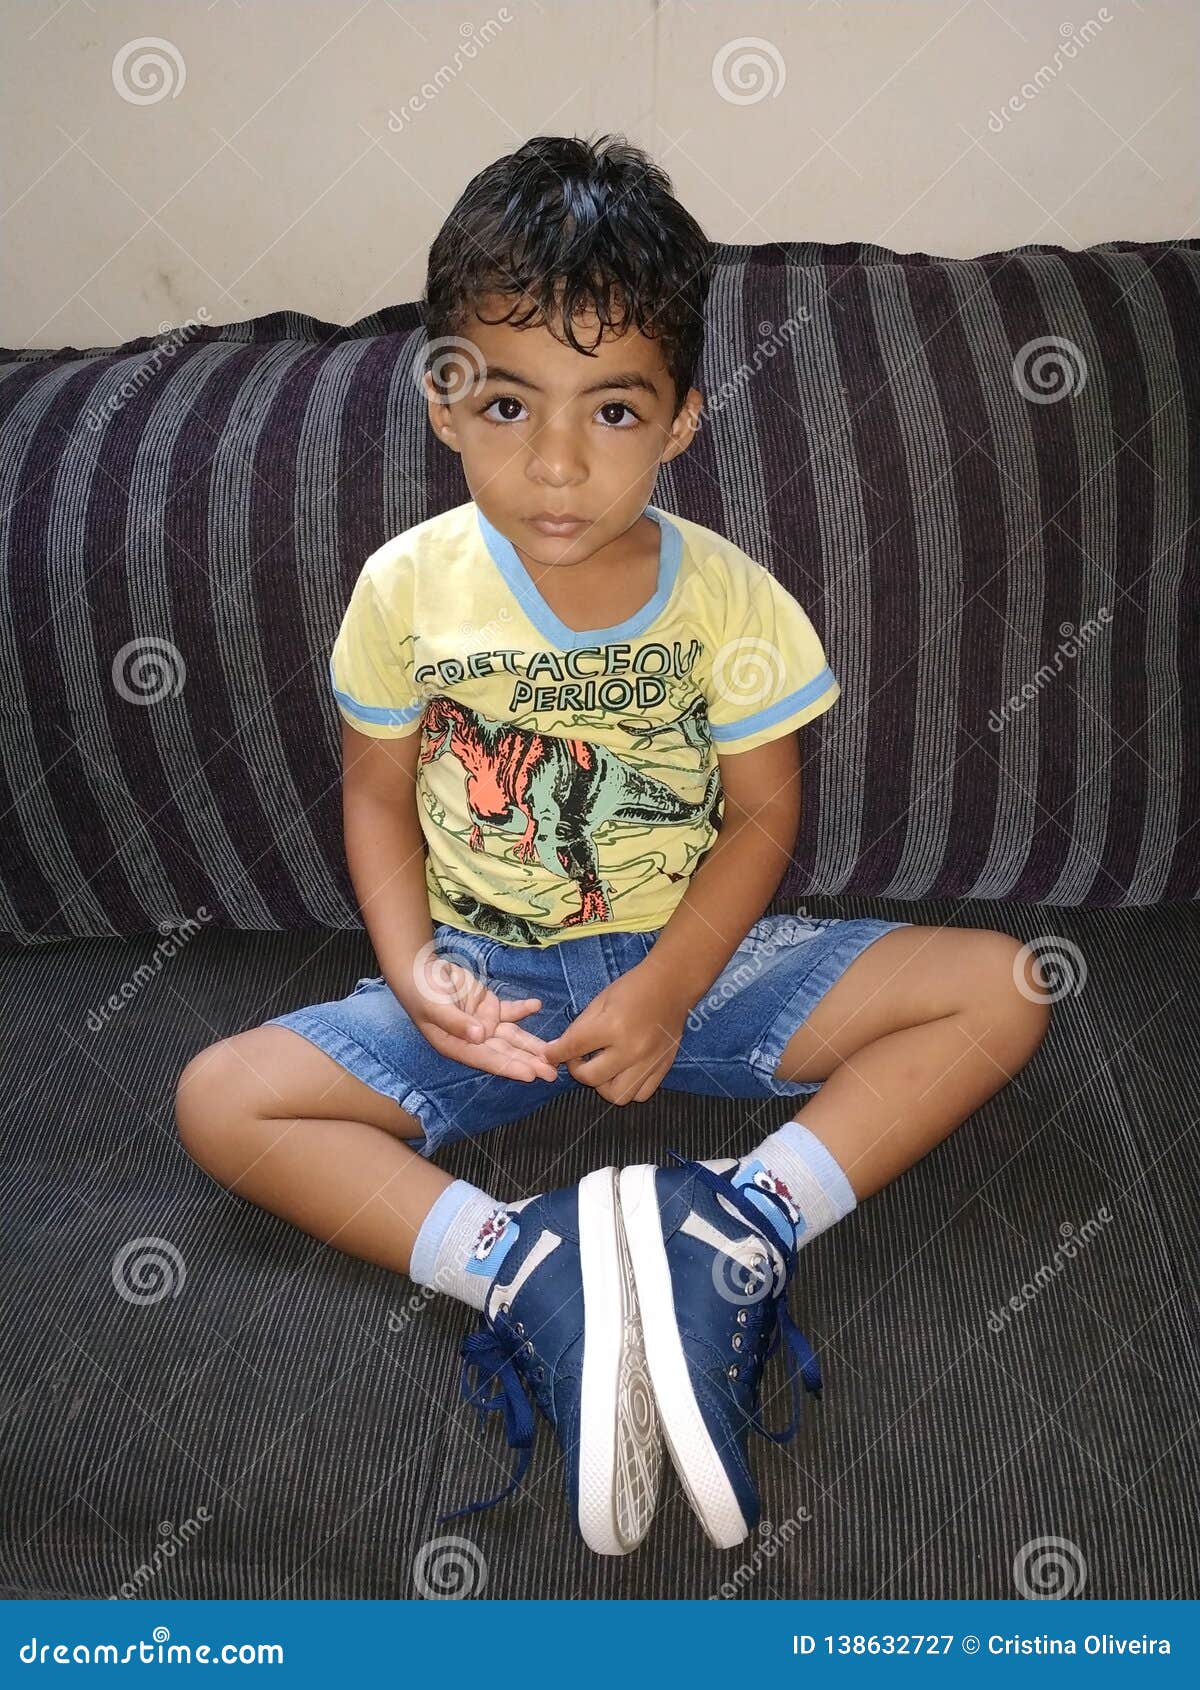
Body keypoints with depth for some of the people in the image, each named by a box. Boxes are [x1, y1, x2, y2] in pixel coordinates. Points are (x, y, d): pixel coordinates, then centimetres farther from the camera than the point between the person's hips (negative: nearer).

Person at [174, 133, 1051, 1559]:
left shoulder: (725, 595, -9)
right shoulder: (408, 588, -7)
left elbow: (762, 814, -5)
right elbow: (377, 793, 2)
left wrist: (668, 989, -19)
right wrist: (411, 970, -15)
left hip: (691, 961, 0)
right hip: (484, 985, 1)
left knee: (1002, 989, -17)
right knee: (220, 1100, -20)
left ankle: (739, 1222, -27)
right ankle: (526, 1268, -28)